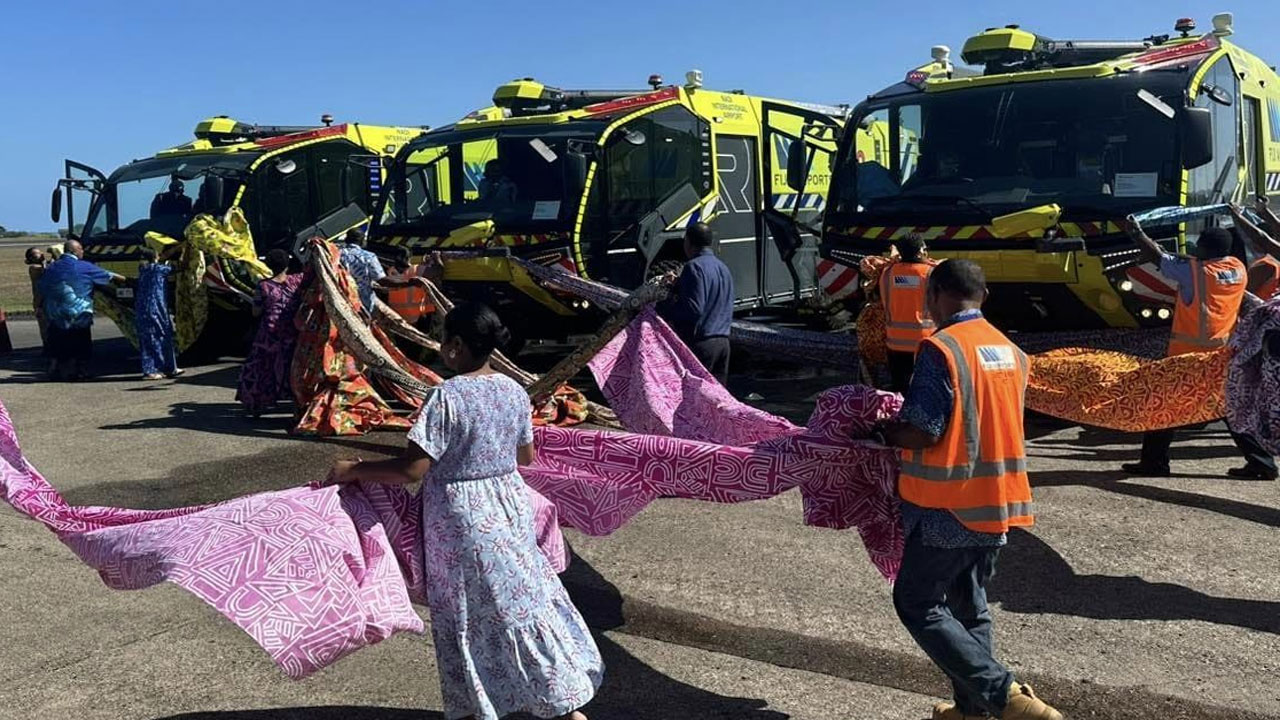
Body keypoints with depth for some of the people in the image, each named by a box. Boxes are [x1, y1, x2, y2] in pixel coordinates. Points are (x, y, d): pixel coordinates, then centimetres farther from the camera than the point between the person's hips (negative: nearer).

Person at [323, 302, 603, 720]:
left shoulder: (447, 397, -19)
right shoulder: (514, 391, 1)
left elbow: (410, 470, -20)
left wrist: (351, 470, -7)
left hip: (461, 518, -6)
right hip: (510, 508, 6)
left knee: (469, 615, 8)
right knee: (522, 601, 15)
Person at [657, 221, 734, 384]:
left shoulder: (694, 267, -11)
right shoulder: (723, 268, 19)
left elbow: (693, 308, -19)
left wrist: (661, 308, -11)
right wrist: (678, 283, 27)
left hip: (700, 342, -9)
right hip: (723, 341, 9)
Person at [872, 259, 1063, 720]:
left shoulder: (940, 348, -16)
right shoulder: (1012, 352, 8)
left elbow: (922, 431, -20)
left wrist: (880, 434, -1)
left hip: (948, 508, -8)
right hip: (996, 502, 8)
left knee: (918, 604, 2)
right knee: (969, 606, 18)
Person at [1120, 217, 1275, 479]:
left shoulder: (1192, 269, -15)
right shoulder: (1238, 269, 3)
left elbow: (1158, 256, -6)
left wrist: (1137, 233, 6)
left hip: (1188, 353, -6)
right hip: (1223, 355, 6)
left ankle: (1154, 462, 9)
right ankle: (1262, 463, 11)